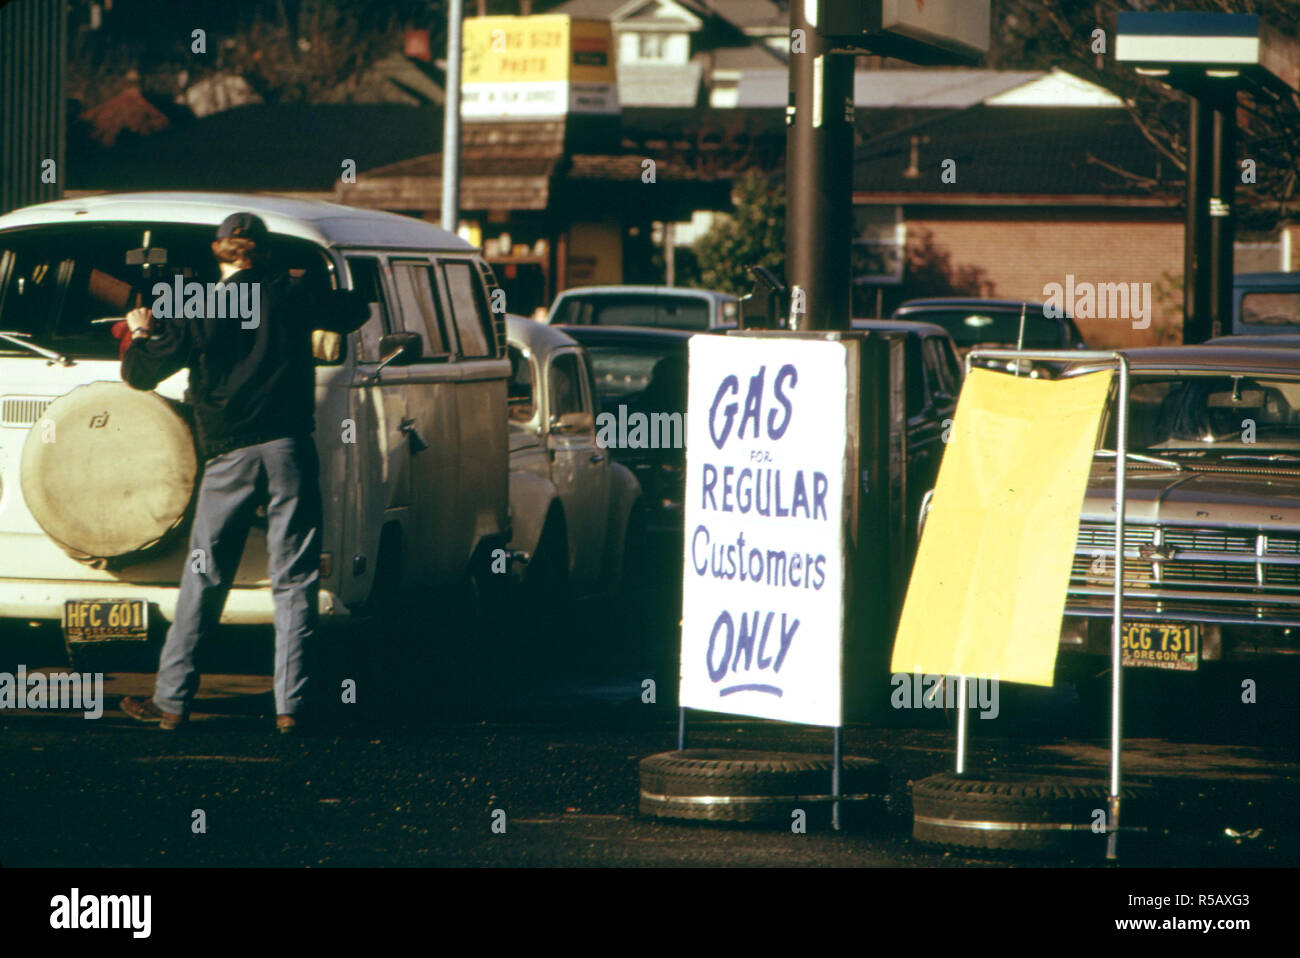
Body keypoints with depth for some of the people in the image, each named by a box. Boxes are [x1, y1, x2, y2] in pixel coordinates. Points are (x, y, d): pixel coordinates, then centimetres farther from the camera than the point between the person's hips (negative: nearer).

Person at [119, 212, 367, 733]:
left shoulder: (199, 314, 0)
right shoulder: (291, 298, 5)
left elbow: (140, 373, 5)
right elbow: (355, 310, 24)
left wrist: (140, 333, 25)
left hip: (230, 456, 0)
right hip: (290, 449, 0)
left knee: (203, 581, 7)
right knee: (294, 581, 3)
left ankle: (172, 700, 10)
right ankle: (290, 705, -2)